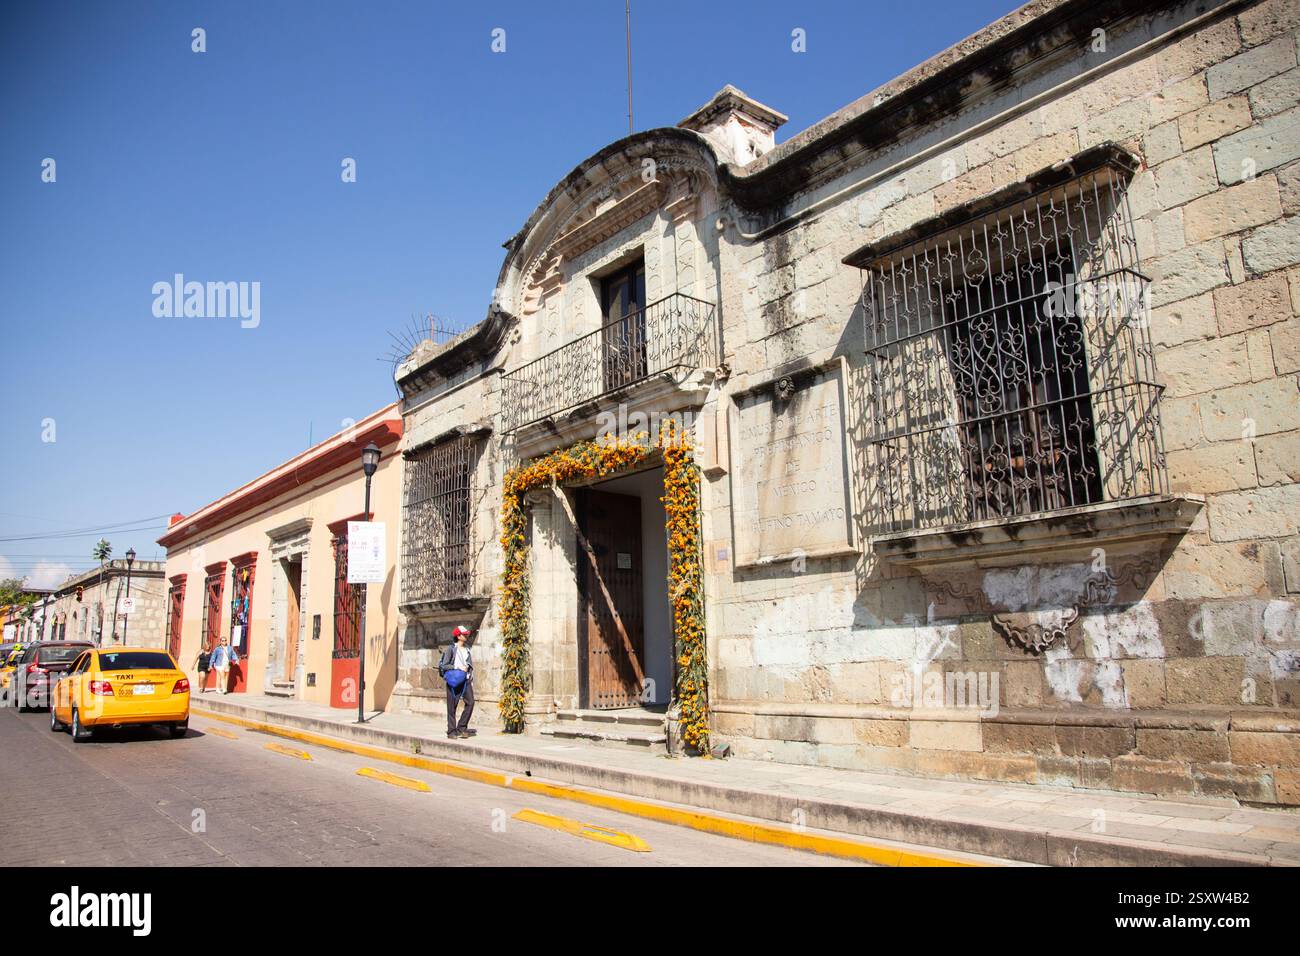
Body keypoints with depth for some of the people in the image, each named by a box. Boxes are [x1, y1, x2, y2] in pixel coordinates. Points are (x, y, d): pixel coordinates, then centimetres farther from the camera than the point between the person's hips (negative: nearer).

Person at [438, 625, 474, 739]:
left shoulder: (467, 649, 14)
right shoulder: (451, 648, -4)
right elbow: (444, 665, -8)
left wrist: (471, 680, 15)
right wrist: (458, 667, -15)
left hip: (465, 680, 5)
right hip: (454, 680, -5)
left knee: (470, 702, -8)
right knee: (452, 707, 1)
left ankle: (461, 728, 3)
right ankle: (451, 731, 10)